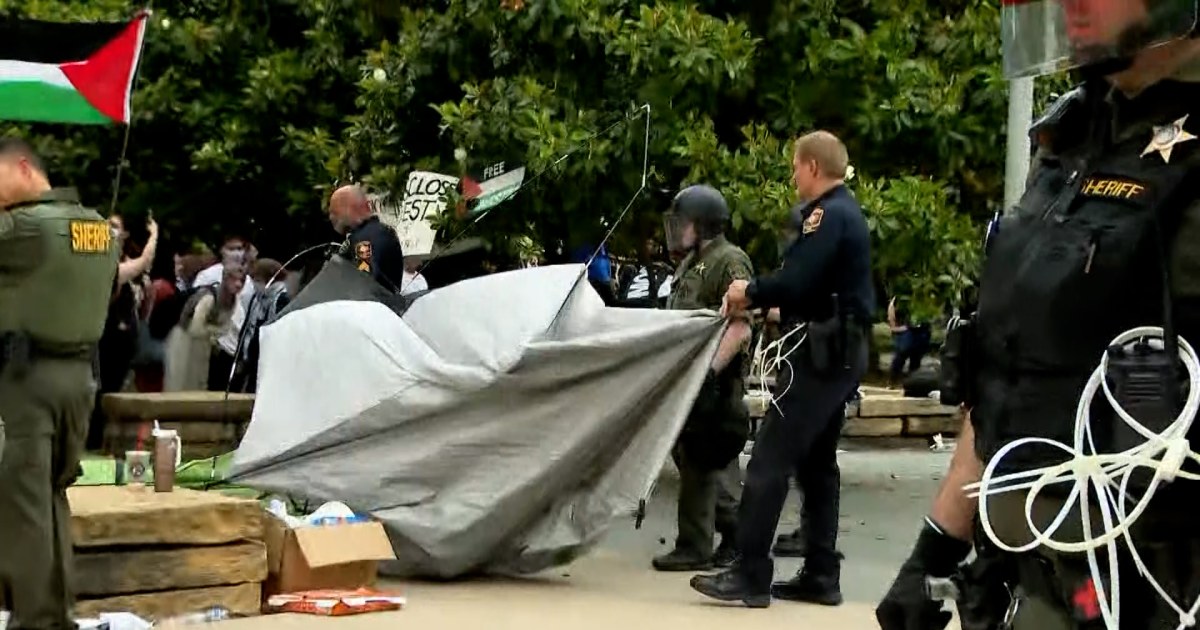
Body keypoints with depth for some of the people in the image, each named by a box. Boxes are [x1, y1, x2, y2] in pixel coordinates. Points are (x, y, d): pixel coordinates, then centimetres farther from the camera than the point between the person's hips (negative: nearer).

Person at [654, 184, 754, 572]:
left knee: (698, 461, -5)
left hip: (713, 382, -9)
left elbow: (740, 327, -20)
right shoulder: (690, 263, 19)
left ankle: (695, 548, 3)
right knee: (700, 460, 13)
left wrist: (711, 371, -27)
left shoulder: (730, 262, -11)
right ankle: (736, 529, 23)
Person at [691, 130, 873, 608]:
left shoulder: (828, 214, -14)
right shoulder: (846, 212, 18)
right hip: (841, 350, 11)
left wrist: (751, 291, -7)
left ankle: (751, 576, -9)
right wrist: (762, 301, 11)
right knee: (817, 464, 13)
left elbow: (796, 280, -23)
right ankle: (821, 576, 15)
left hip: (821, 352, -11)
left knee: (769, 462, -10)